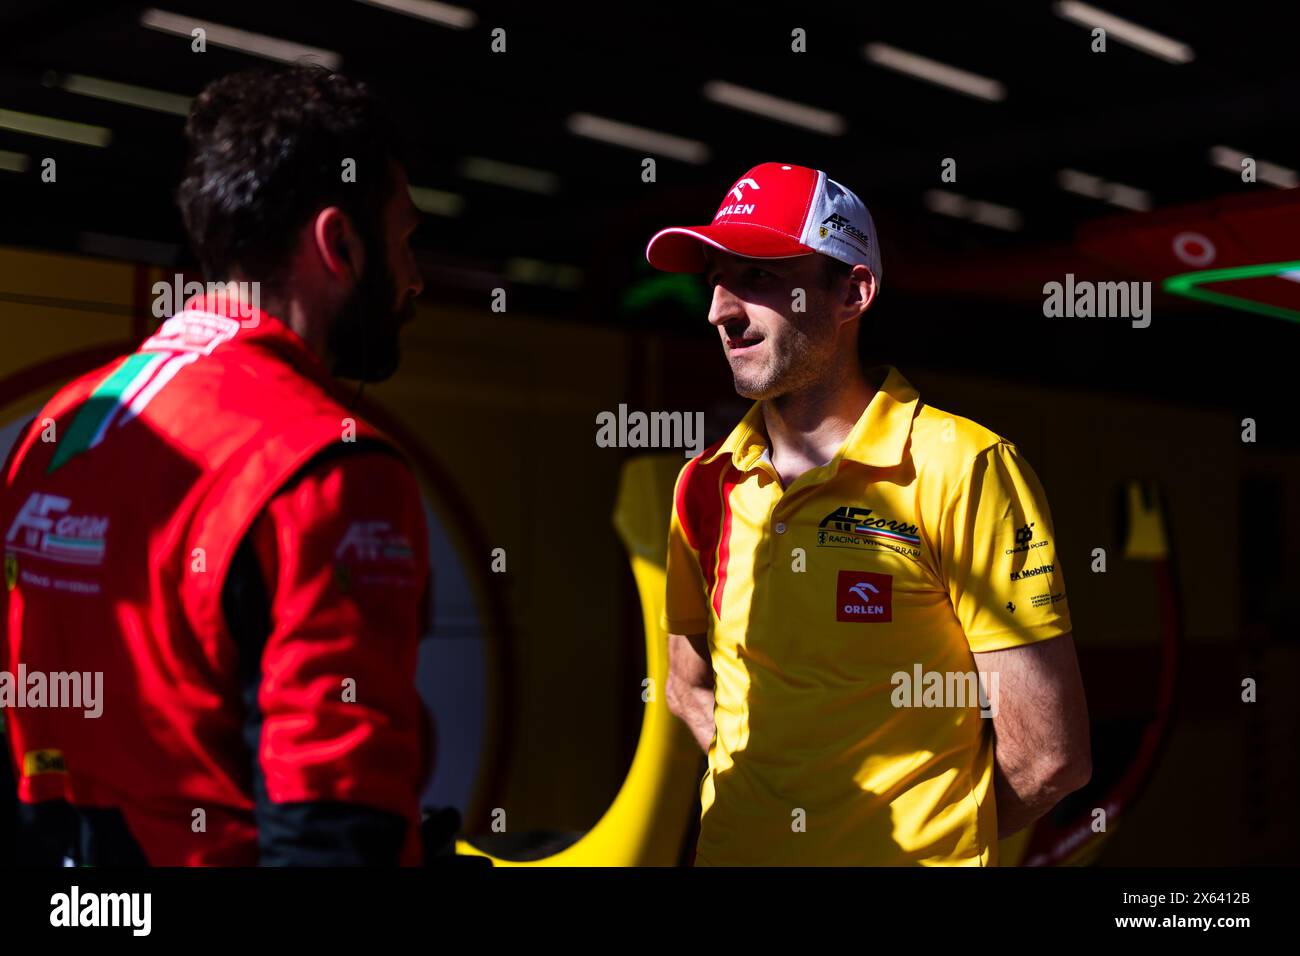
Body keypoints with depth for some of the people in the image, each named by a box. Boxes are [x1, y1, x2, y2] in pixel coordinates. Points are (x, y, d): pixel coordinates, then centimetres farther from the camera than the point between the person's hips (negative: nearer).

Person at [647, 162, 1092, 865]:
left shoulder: (963, 471, -16)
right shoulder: (707, 485, 0)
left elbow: (1049, 757, -16)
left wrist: (915, 840, -4)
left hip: (912, 854, -5)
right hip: (730, 848, 5)